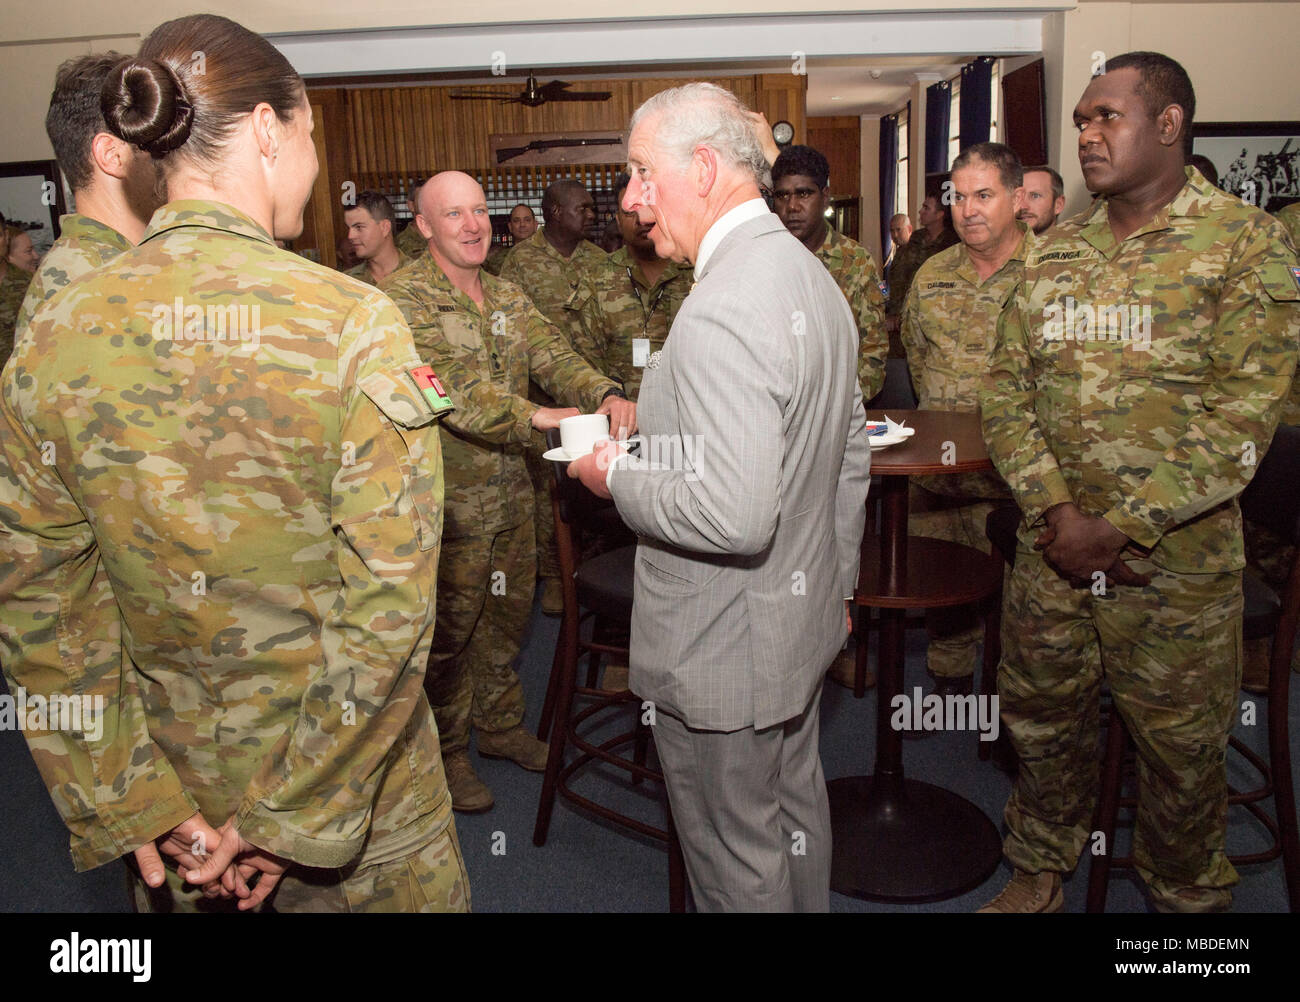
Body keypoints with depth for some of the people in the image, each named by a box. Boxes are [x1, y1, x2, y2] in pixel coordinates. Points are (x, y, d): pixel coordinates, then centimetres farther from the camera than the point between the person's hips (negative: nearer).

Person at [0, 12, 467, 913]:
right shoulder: (351, 321, -20)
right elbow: (389, 604, -22)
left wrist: (132, 806, 0)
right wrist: (292, 819, -12)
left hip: (171, 779, 4)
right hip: (355, 791, -3)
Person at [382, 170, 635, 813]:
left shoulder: (508, 298, 10)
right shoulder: (403, 298, -13)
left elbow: (553, 356, -2)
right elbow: (445, 386, -26)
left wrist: (605, 395, -23)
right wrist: (534, 416, -38)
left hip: (512, 492, 7)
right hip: (448, 501, -7)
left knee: (507, 615, 19)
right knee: (449, 629, 7)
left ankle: (500, 726, 40)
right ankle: (447, 753, 27)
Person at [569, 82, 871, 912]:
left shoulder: (720, 314, -27)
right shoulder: (811, 275, 6)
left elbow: (733, 514, -34)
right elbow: (850, 454, 13)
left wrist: (617, 478, -17)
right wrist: (837, 579, 21)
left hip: (725, 653, -10)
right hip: (807, 617, 10)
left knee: (737, 858, 12)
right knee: (796, 805, 28)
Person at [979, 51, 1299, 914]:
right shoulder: (1057, 251, 8)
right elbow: (1007, 387, 4)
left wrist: (1121, 527, -17)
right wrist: (1055, 511, -9)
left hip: (1174, 559, -4)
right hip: (1050, 548, 5)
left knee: (1181, 746, 12)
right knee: (1042, 717, 17)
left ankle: (1187, 895, 38)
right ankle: (1041, 871, 40)